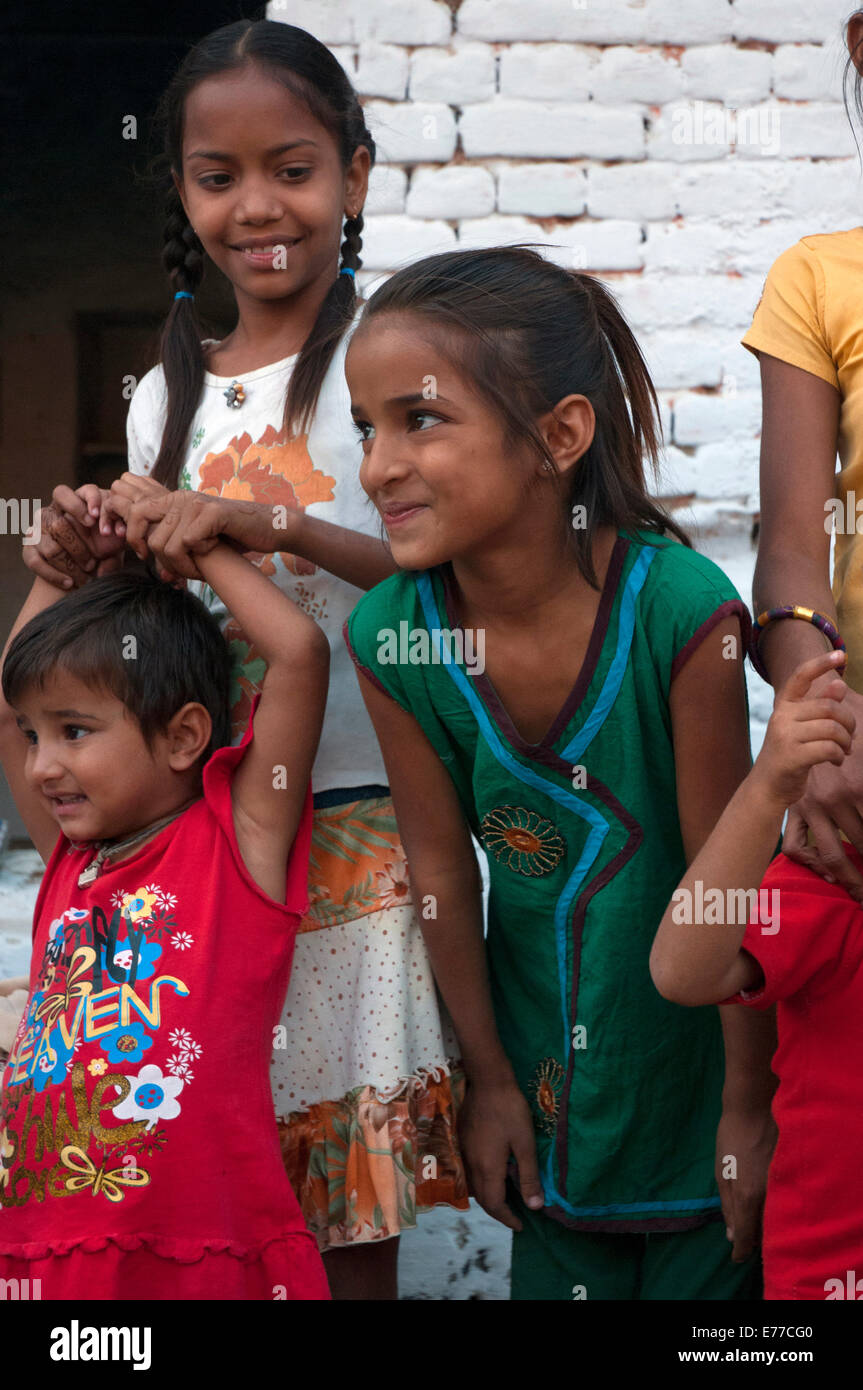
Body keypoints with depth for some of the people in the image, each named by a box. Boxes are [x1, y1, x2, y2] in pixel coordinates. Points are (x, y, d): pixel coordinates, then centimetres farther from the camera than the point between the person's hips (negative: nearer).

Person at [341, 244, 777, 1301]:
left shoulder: (679, 608, -27)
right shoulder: (392, 638, -17)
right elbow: (442, 874, -5)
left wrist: (750, 1105, -10)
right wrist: (489, 1080, 4)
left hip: (692, 1046, -3)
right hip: (545, 1061, 3)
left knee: (707, 1271, 12)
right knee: (555, 1274, 17)